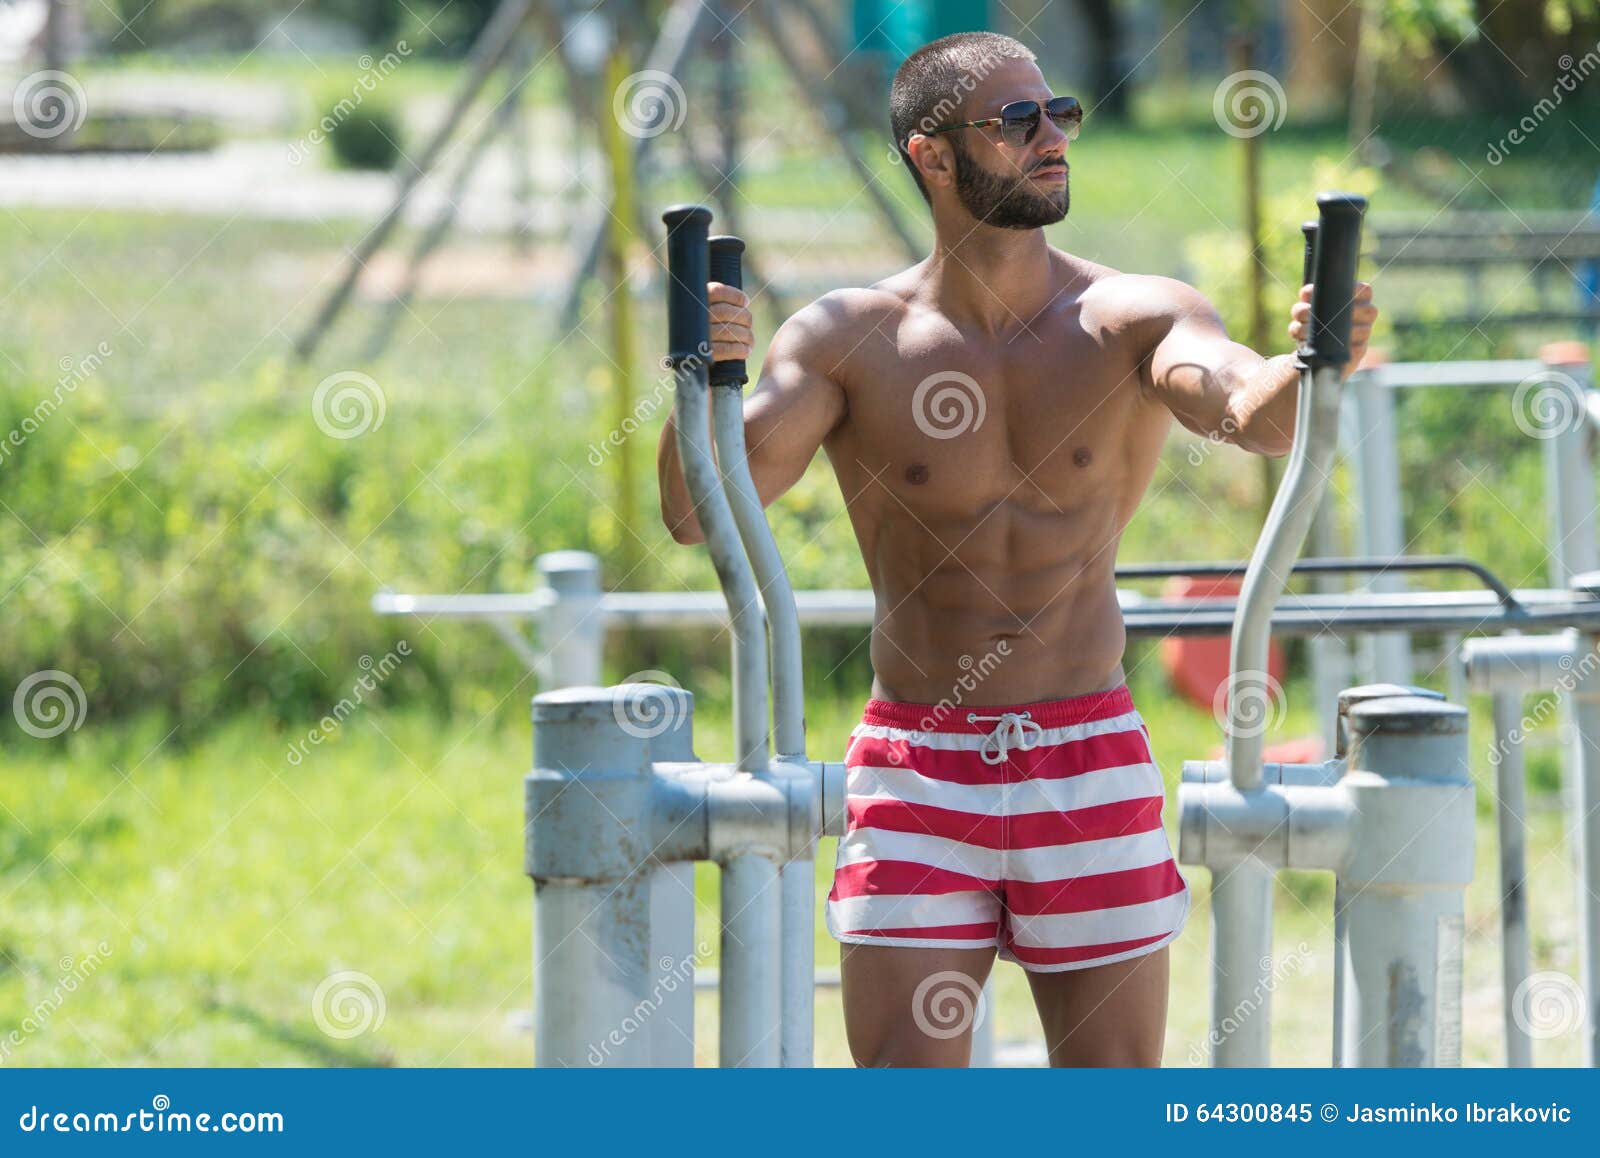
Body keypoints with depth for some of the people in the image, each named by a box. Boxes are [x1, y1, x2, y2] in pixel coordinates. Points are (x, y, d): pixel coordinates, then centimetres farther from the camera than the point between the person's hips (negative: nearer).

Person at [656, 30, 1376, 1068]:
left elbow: (1253, 414, -20)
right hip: (915, 766, 0)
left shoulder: (1131, 319, -1)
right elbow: (697, 513, -9)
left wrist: (1307, 366, -44)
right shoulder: (851, 340, -1)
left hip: (1089, 762, 0)